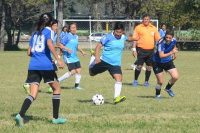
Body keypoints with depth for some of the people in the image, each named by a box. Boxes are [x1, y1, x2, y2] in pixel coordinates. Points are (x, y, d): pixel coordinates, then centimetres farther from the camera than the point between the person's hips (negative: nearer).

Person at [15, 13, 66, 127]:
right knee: (57, 89, 15)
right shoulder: (48, 31, 2)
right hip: (46, 65, -5)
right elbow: (49, 44, -17)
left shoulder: (35, 33, 19)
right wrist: (58, 59, -19)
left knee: (33, 94, 0)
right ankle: (56, 118, 15)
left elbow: (29, 52, 18)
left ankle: (20, 115, -25)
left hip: (33, 66, 5)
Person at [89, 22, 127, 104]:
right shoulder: (108, 37, -13)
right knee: (91, 73, 17)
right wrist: (97, 57, -23)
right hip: (104, 61, -3)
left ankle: (116, 97, -20)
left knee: (119, 79, -18)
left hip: (116, 64, 3)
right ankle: (93, 57, 47)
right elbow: (99, 46, -13)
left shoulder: (123, 38, 2)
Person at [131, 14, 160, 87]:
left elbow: (158, 39, 13)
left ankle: (146, 81, 17)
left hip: (150, 50, 3)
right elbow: (134, 38, 1)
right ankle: (135, 80, 8)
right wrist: (134, 48, -6)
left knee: (149, 67, 5)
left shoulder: (153, 28, 9)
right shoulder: (138, 27, 2)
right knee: (139, 66, -6)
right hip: (141, 50, -3)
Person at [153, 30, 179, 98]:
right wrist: (171, 52, -47)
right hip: (158, 63, -5)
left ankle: (168, 88, 21)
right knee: (160, 81, -4)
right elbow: (161, 56, -41)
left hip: (168, 61, 5)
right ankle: (157, 95, 24)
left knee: (175, 77, -8)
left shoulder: (173, 41, -12)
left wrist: (173, 54, 10)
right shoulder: (161, 43, -31)